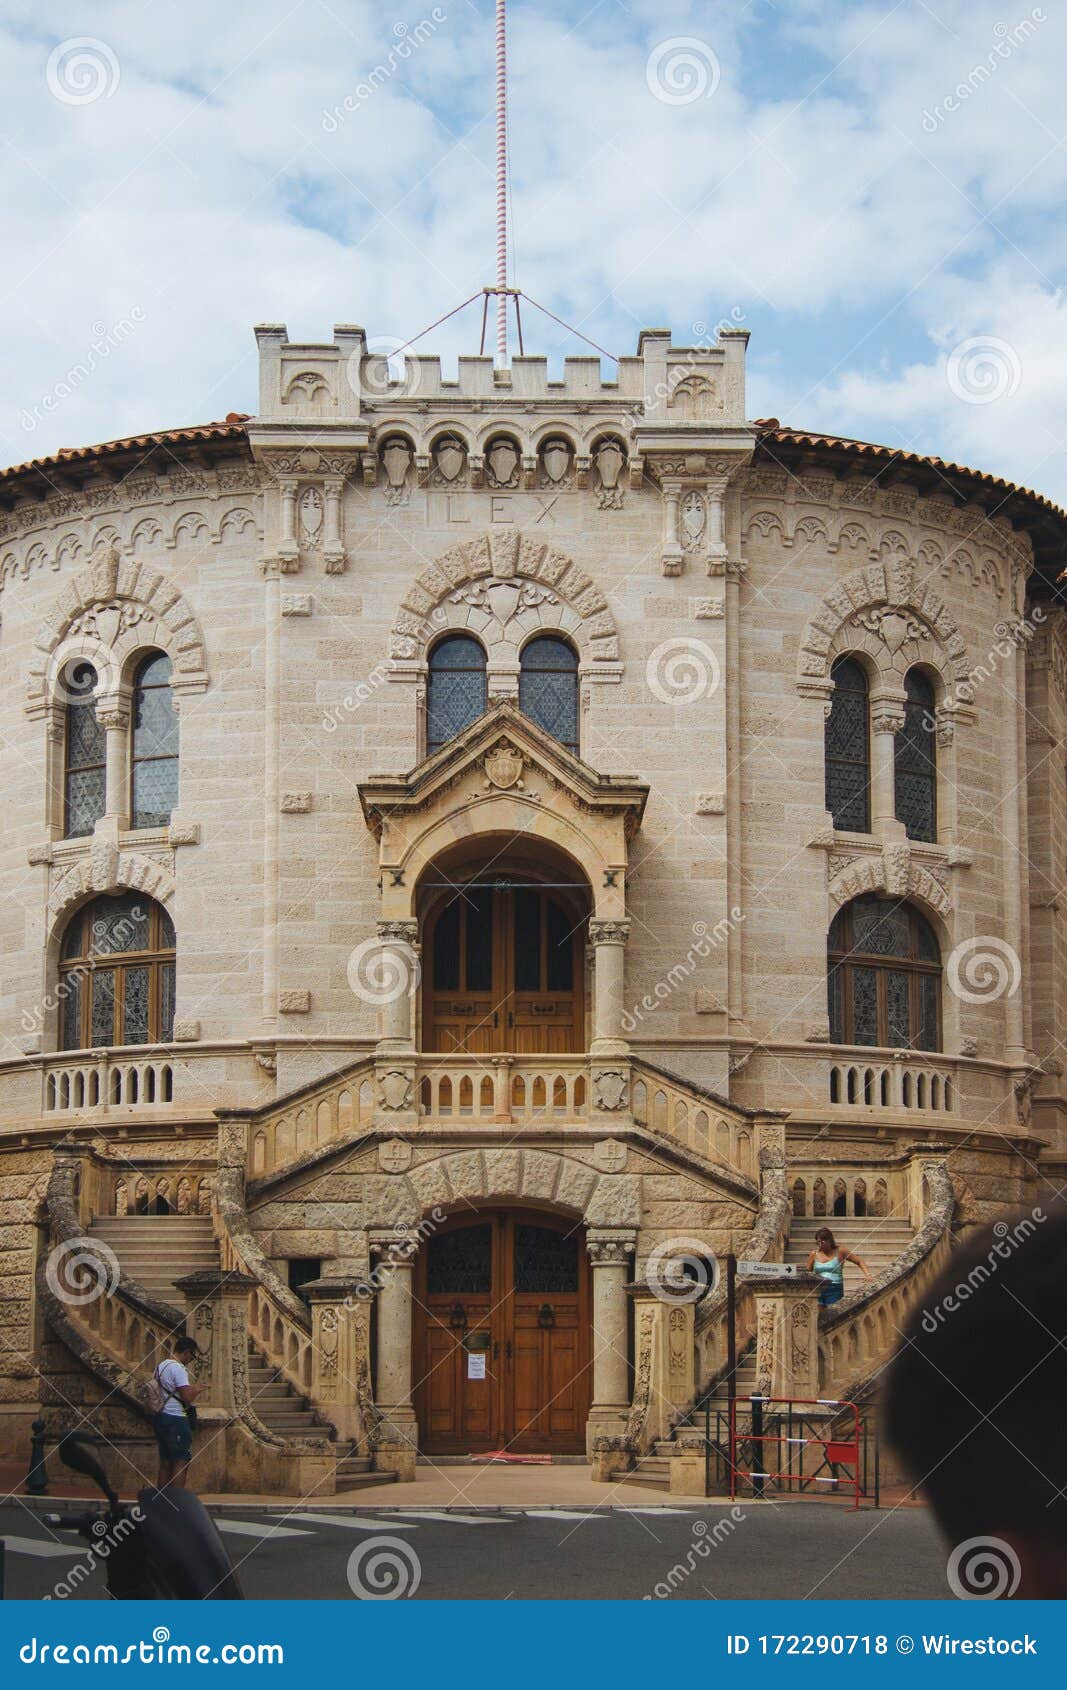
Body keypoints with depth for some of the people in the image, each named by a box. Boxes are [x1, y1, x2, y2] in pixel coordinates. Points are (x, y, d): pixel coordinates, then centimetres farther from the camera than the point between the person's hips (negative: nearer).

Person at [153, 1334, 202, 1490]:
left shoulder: (161, 1366, 14)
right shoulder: (178, 1369, -15)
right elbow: (187, 1398, -19)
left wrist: (190, 1389, 19)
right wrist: (196, 1390, 0)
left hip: (162, 1417, 9)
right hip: (177, 1420, -9)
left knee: (165, 1463, 12)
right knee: (181, 1464, -5)